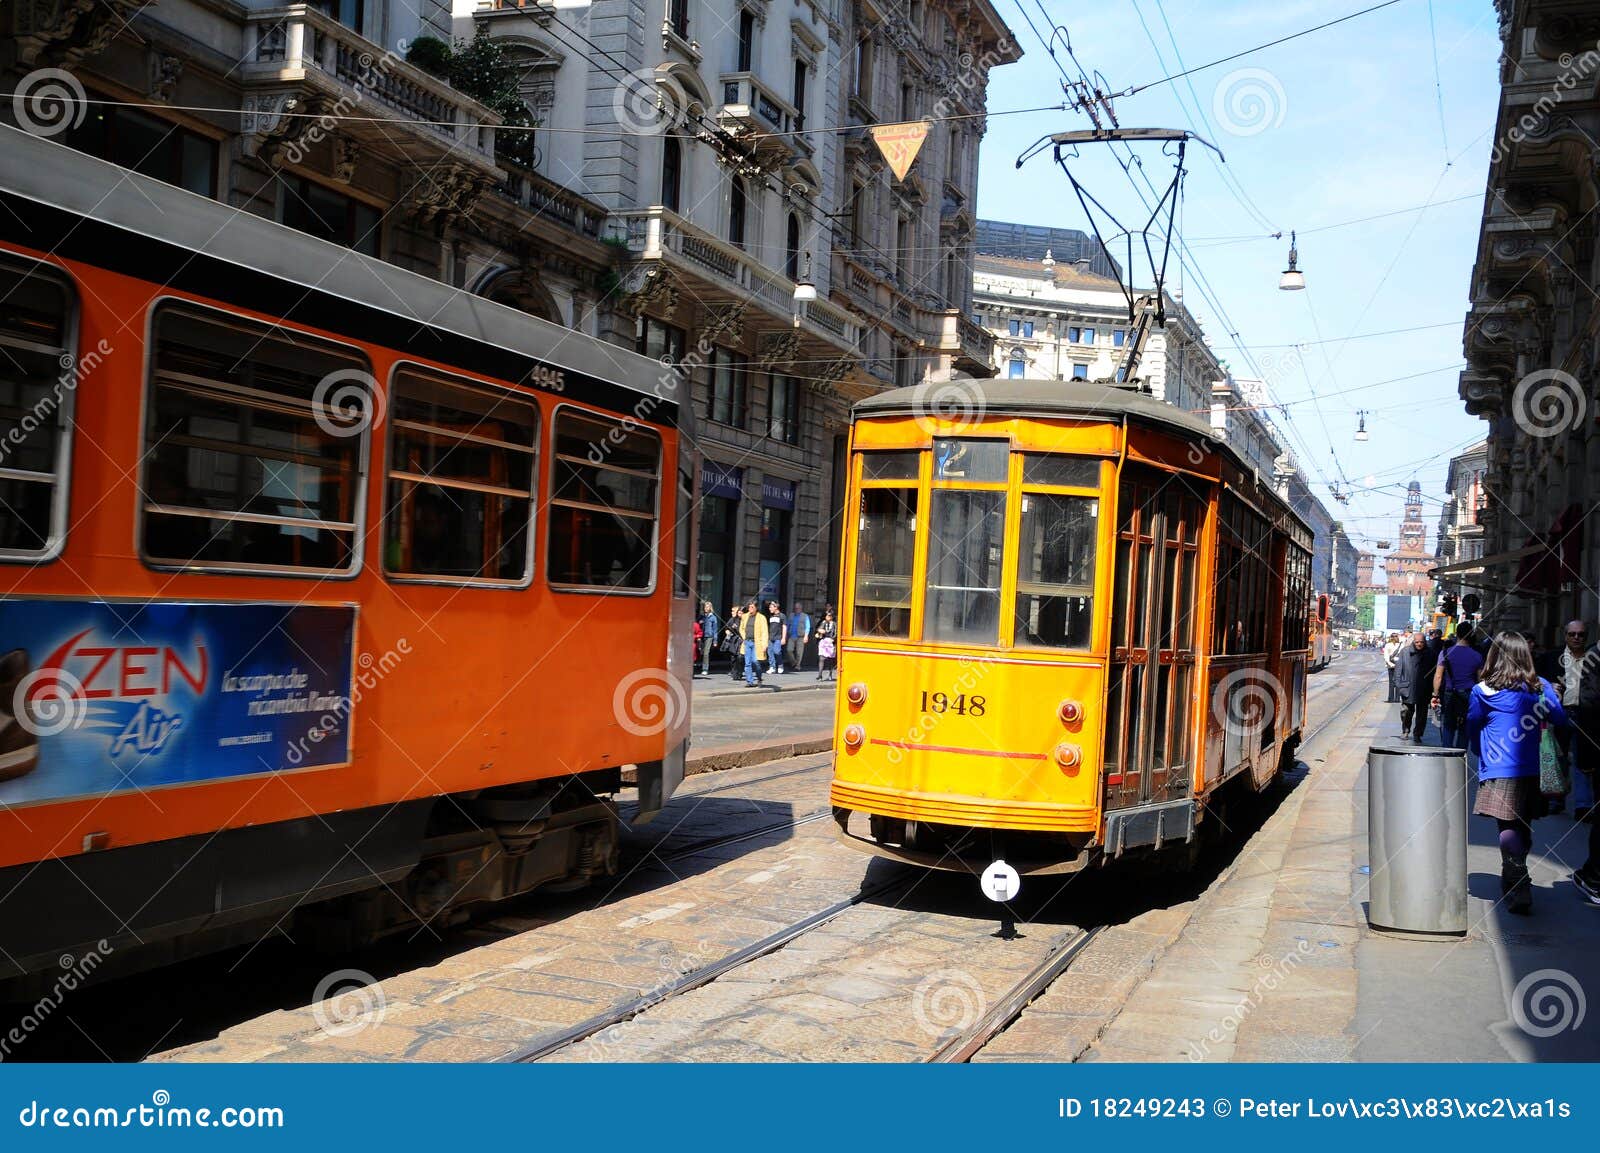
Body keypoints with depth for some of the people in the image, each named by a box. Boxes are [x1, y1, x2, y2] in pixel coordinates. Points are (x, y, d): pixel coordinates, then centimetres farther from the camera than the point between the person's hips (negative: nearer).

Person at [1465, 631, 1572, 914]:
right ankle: (1511, 884, 27)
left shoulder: (1483, 691, -6)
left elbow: (1472, 730, 4)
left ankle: (1519, 890, -8)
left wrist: (1480, 753, 24)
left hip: (1499, 772, -4)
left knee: (1508, 829, -1)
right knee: (1523, 828, 16)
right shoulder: (1541, 687, 1)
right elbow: (1561, 721, 6)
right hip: (1533, 771, 4)